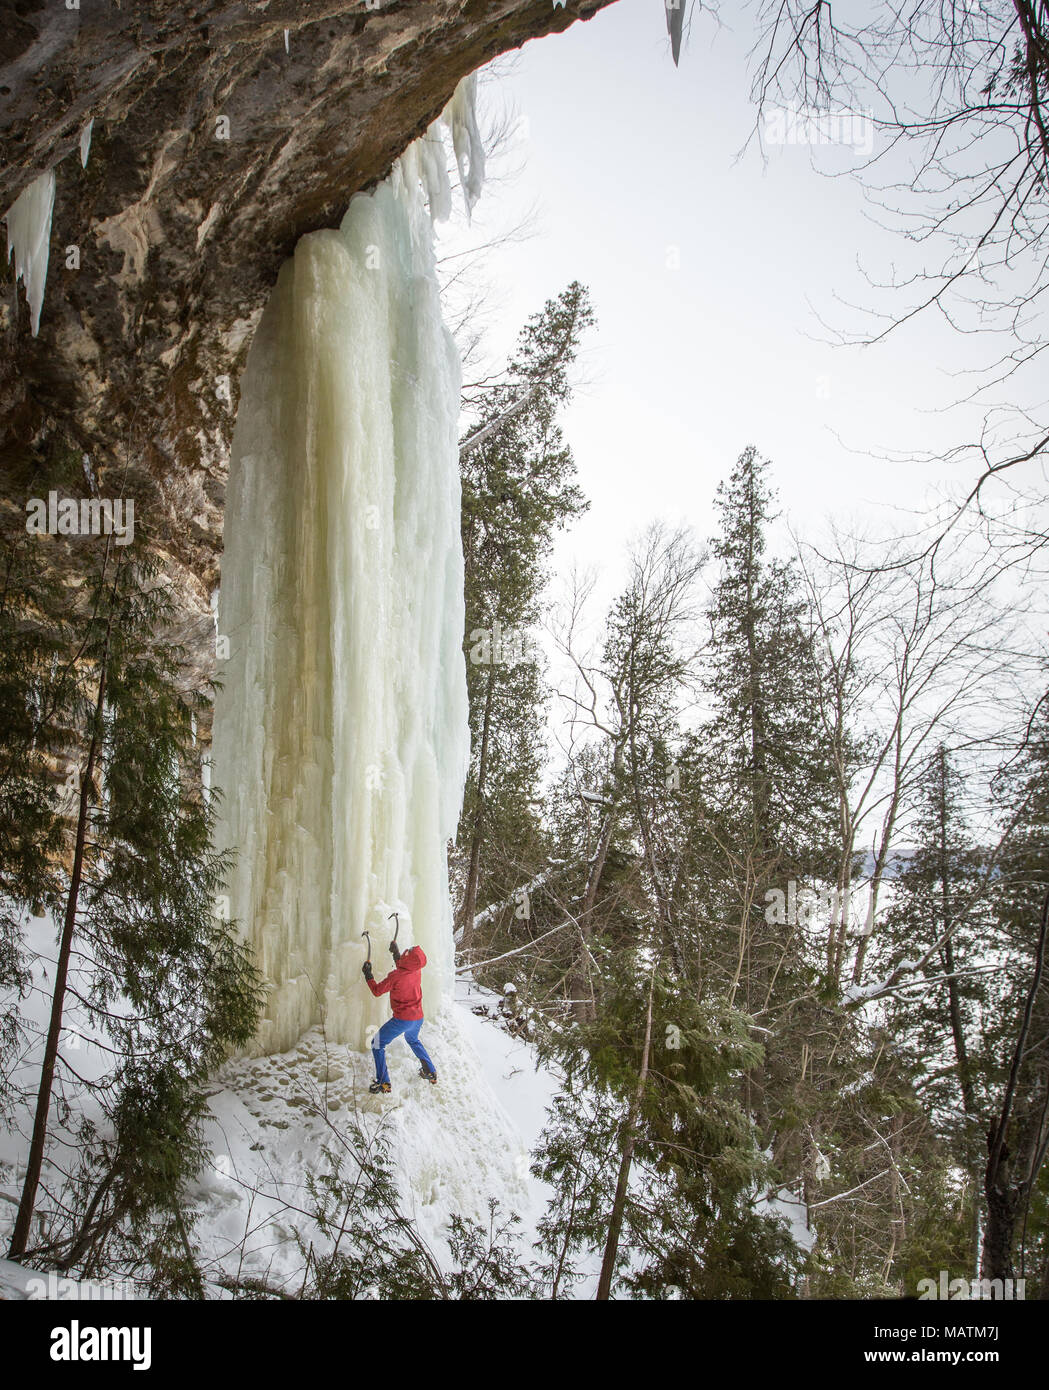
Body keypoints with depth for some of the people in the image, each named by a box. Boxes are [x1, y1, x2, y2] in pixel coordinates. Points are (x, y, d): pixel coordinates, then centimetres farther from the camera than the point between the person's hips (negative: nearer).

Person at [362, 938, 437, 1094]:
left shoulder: (396, 976, -23)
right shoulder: (417, 971, -4)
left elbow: (377, 991, -9)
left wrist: (368, 974, 3)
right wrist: (396, 953, 28)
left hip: (402, 1020, -7)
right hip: (418, 1018, 7)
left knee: (377, 1044, 8)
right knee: (413, 1040, 35)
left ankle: (383, 1082, 5)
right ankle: (430, 1072, 38)